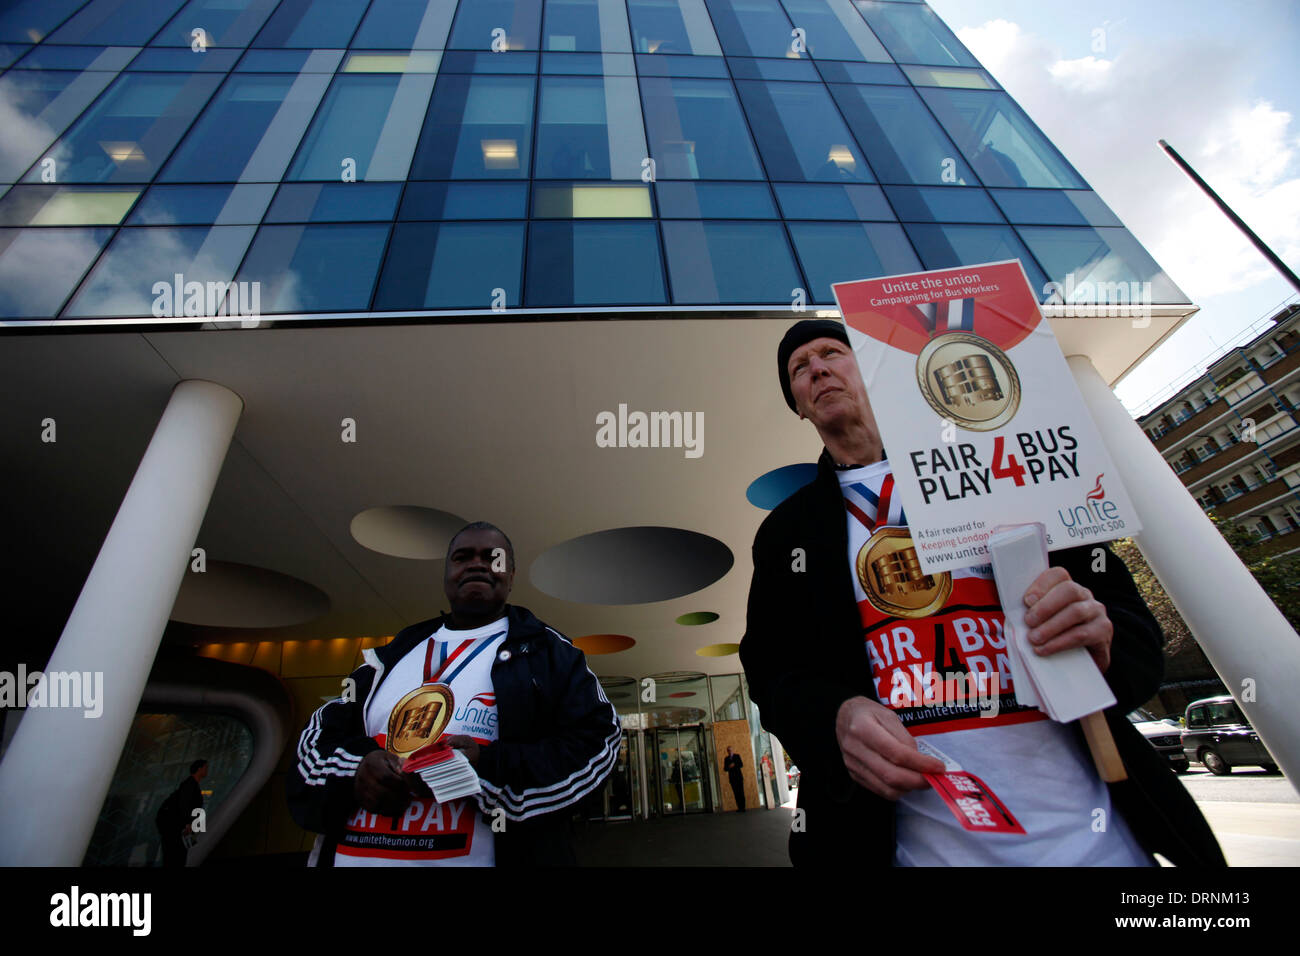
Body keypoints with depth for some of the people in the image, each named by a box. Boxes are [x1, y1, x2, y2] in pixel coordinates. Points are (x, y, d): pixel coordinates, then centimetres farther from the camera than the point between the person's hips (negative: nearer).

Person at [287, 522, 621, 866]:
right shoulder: (393, 654, 10)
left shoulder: (546, 651, -4)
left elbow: (597, 742, -12)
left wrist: (489, 767, -23)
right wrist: (356, 765, -11)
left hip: (477, 856, -4)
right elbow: (319, 733, 13)